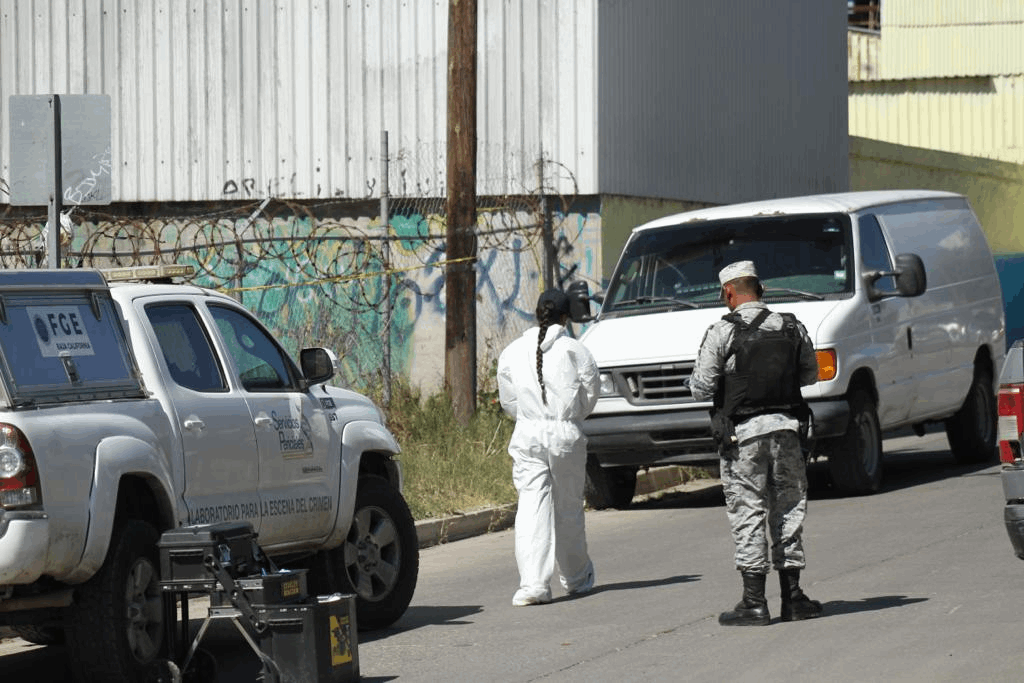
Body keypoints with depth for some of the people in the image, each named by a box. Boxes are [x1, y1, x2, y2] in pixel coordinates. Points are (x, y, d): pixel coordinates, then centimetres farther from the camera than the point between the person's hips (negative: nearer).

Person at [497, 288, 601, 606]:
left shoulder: (512, 352, 4)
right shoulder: (576, 351, -3)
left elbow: (508, 400, 10)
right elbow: (590, 395, 4)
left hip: (527, 436, 1)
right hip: (566, 436, -1)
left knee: (531, 508, -4)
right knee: (569, 508, 13)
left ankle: (532, 583, -16)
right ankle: (577, 578, 29)